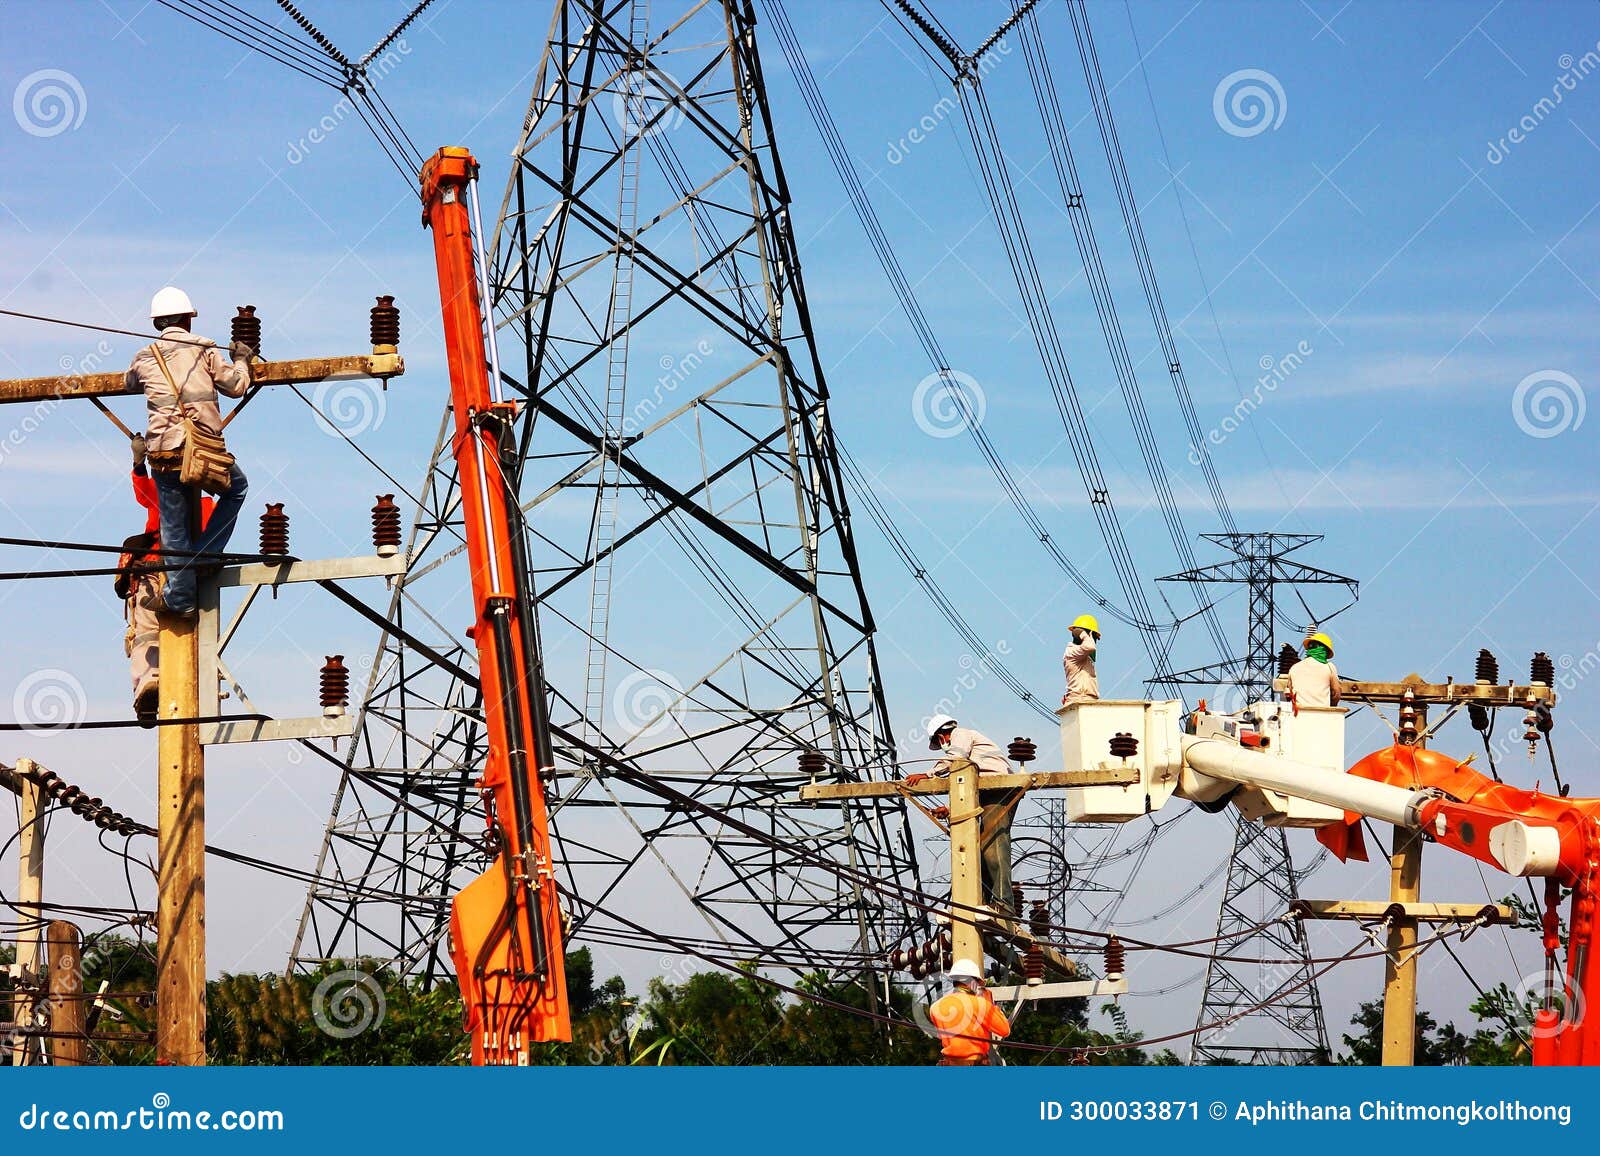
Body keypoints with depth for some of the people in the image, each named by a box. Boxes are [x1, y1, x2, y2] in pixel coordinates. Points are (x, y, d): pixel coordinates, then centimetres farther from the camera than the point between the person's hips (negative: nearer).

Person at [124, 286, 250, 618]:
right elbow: (236, 386, 8)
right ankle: (203, 553, 14)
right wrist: (241, 360, 27)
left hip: (164, 451, 2)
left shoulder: (144, 359, 11)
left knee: (174, 527, 9)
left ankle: (180, 597, 10)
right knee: (236, 488, 26)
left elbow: (130, 381, 34)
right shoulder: (204, 349, 4)